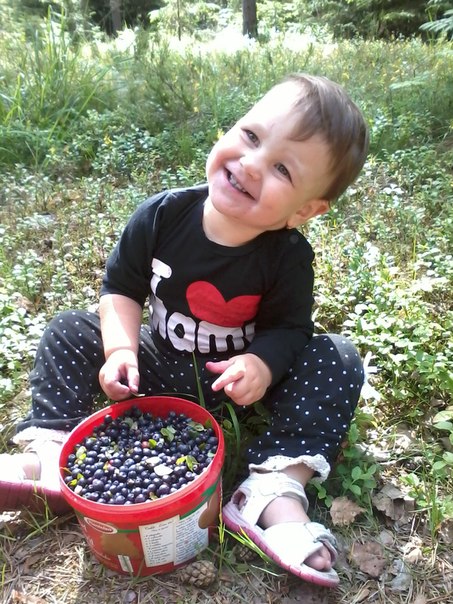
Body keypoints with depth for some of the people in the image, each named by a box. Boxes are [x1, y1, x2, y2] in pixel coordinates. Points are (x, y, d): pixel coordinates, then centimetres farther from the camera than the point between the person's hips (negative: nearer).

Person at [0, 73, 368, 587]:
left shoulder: (289, 257, -21)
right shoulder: (163, 215, -17)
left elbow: (288, 326, -12)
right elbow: (122, 287, -7)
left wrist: (261, 364, -33)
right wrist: (121, 349, -21)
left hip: (237, 376, -1)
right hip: (157, 366, 3)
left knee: (338, 362, -21)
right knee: (70, 332, -5)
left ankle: (274, 491, -29)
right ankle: (49, 455, -9)